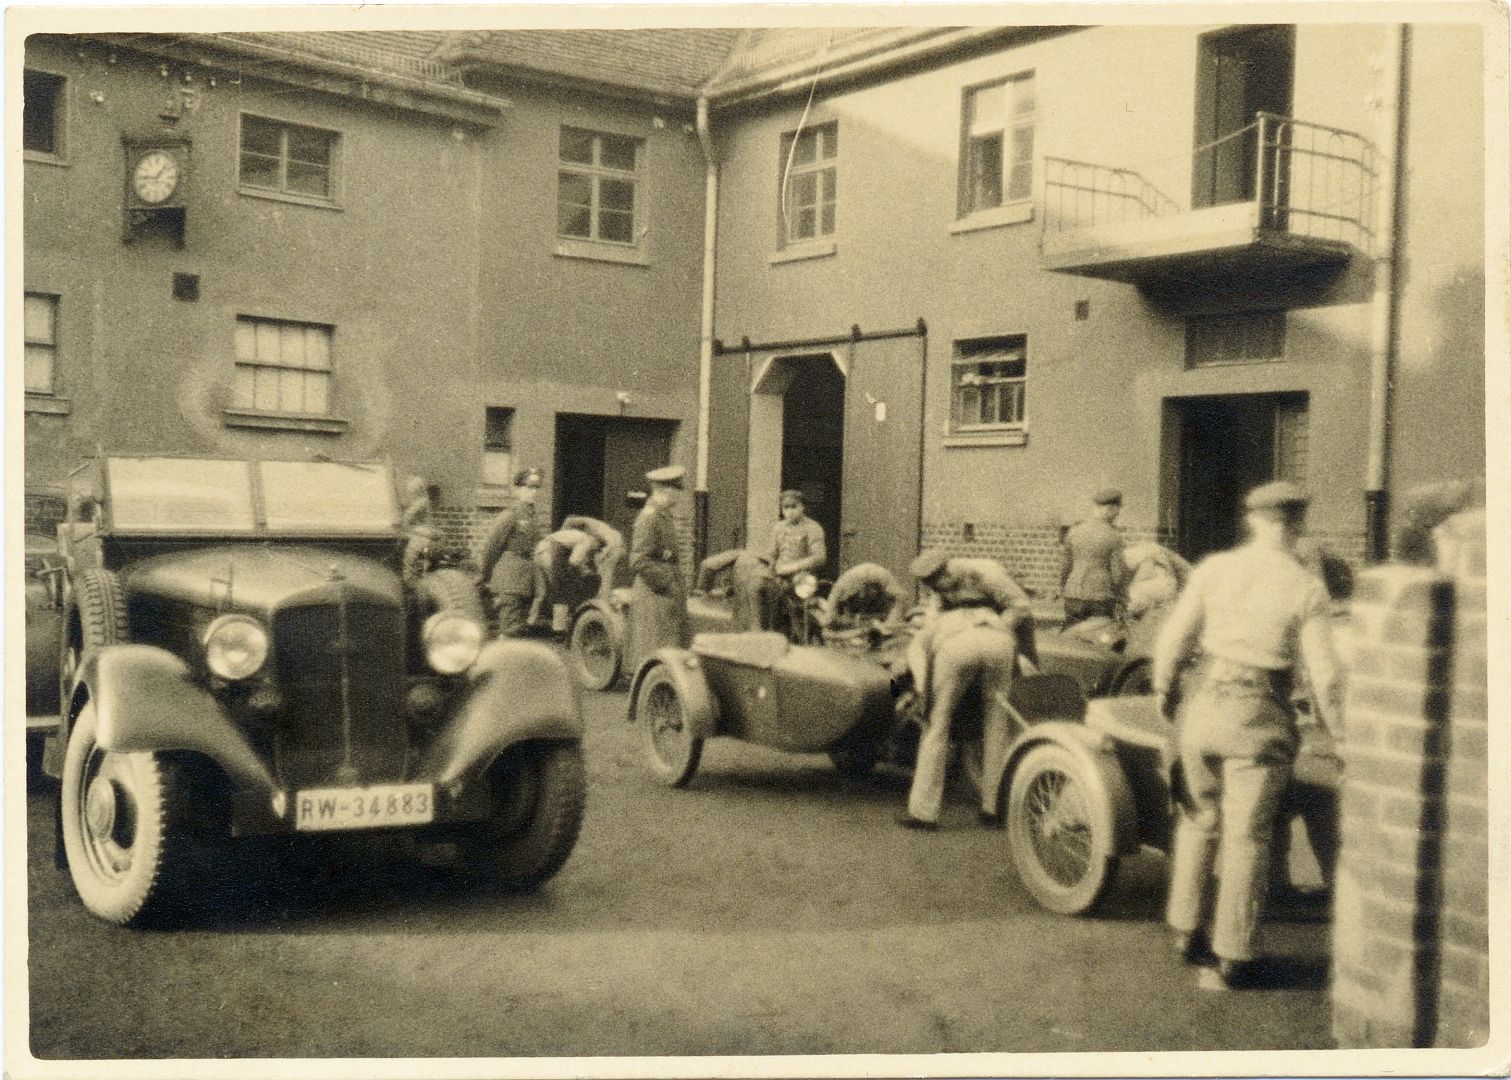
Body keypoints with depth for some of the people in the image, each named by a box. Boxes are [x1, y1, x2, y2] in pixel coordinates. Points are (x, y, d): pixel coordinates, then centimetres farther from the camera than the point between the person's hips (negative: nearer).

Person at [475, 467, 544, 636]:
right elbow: (489, 545, -9)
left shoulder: (531, 515, 14)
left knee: (521, 628, 10)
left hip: (525, 582, 8)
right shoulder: (510, 514, -11)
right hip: (510, 579, -8)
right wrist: (483, 575, -2)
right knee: (510, 628, -10)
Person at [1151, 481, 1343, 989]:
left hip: (1201, 704, 3)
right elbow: (1322, 675, -6)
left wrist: (1164, 691, 16)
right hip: (1259, 717, -3)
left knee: (1198, 820, 19)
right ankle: (1232, 955, 11)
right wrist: (1337, 731, 6)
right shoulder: (1306, 589, -5)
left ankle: (1186, 931, 26)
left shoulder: (1214, 568, 0)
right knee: (1247, 837, 6)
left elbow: (1172, 637, 1)